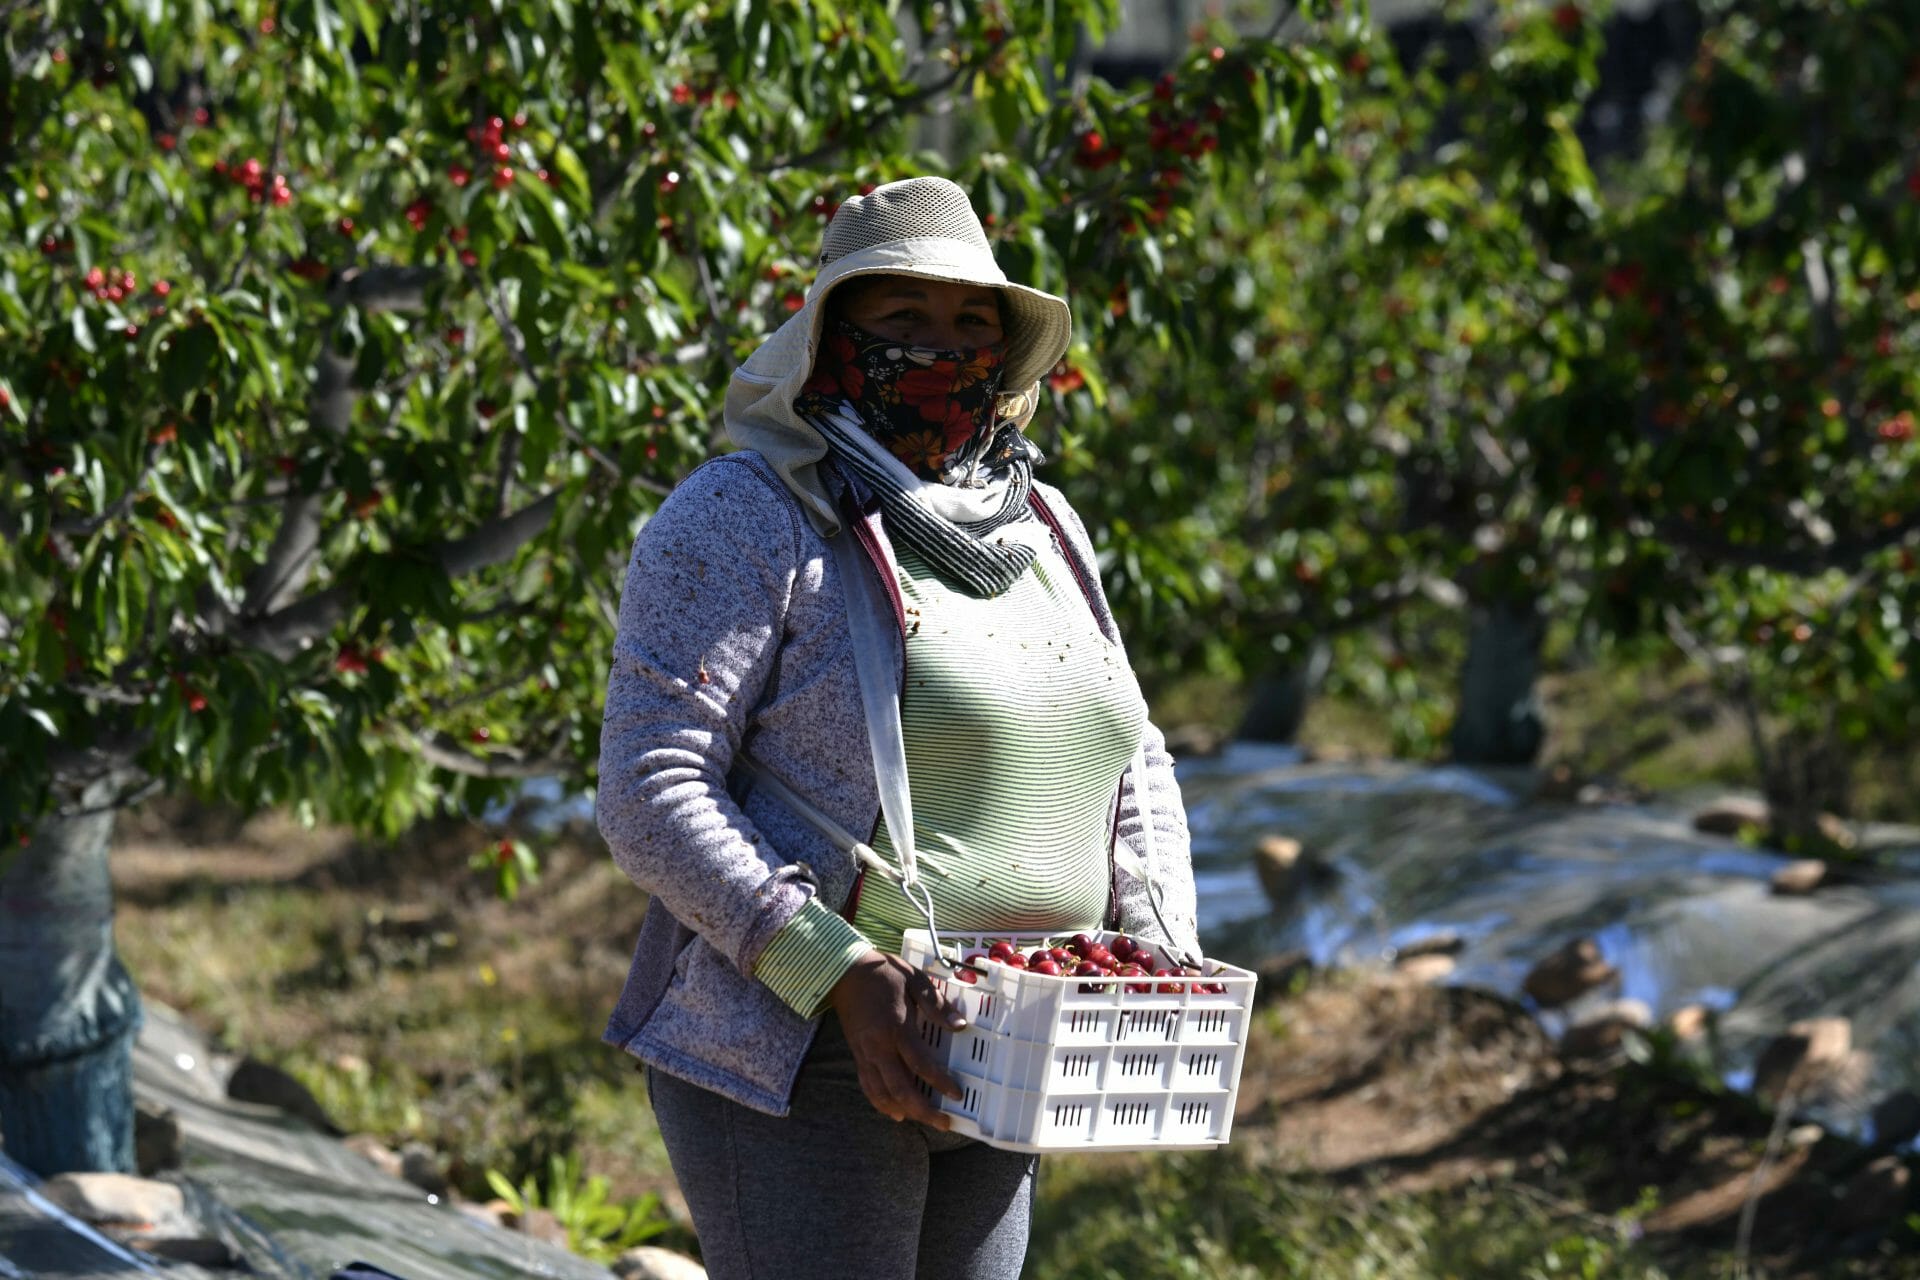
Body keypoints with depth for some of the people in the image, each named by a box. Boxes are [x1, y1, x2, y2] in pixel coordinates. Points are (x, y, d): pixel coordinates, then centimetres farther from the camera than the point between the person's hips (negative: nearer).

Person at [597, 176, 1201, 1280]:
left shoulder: (1041, 529, 14)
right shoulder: (743, 519, -8)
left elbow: (1134, 764, 23)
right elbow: (650, 795, -15)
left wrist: (1162, 952, 4)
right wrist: (841, 975, -24)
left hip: (985, 1085, 7)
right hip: (795, 1065, -7)